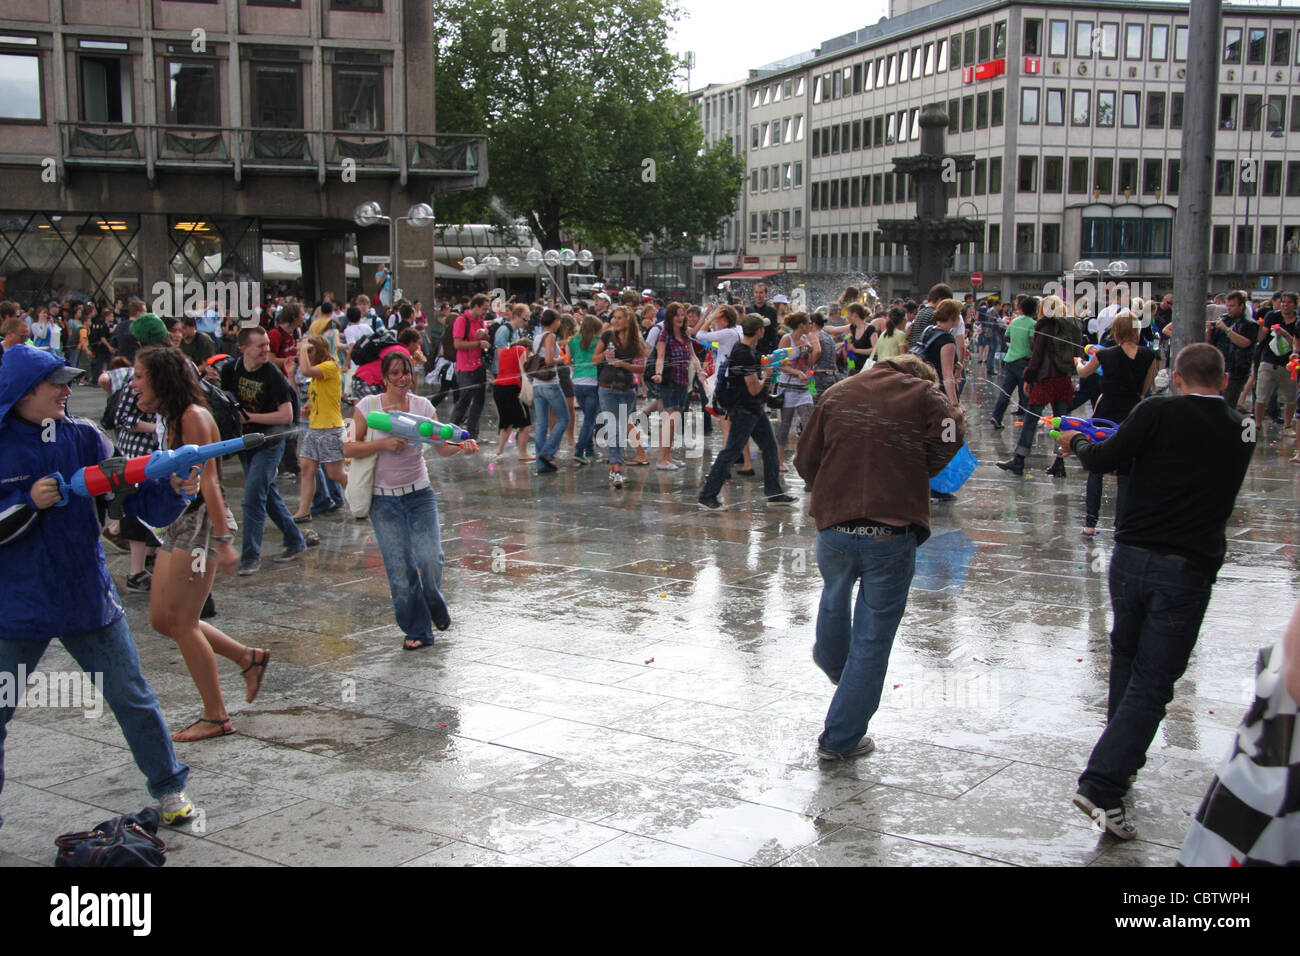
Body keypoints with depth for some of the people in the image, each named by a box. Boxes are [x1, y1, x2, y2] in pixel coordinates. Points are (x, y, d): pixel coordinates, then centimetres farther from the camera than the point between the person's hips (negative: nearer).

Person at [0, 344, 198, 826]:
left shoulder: (83, 437, 0)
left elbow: (131, 496, -5)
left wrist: (173, 487, -22)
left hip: (88, 599, 2)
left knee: (133, 698, 5)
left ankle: (169, 788, 21)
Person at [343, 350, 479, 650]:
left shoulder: (422, 406, -1)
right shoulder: (368, 406, -4)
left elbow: (442, 446, -7)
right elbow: (348, 448, -5)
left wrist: (462, 447, -28)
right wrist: (383, 443, -19)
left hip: (420, 495, 1)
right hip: (383, 499, -1)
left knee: (430, 558, -10)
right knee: (399, 568, -1)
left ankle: (436, 608, 22)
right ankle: (416, 630, 16)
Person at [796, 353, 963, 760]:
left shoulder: (837, 393, 12)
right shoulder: (924, 395, 4)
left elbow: (805, 459, 11)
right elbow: (950, 438, -13)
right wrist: (913, 476, 3)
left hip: (834, 528, 3)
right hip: (893, 535, -3)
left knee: (835, 598, 34)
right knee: (872, 641, 9)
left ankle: (833, 662, 63)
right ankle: (841, 739, 18)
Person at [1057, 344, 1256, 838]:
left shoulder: (1160, 412, -6)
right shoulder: (1241, 431, 5)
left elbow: (1102, 460, -8)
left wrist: (1077, 442, 12)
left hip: (1132, 556, 1)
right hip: (1188, 571, 0)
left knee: (1125, 663, 22)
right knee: (1152, 684, 1)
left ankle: (1122, 761, 36)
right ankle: (1102, 787, -9)